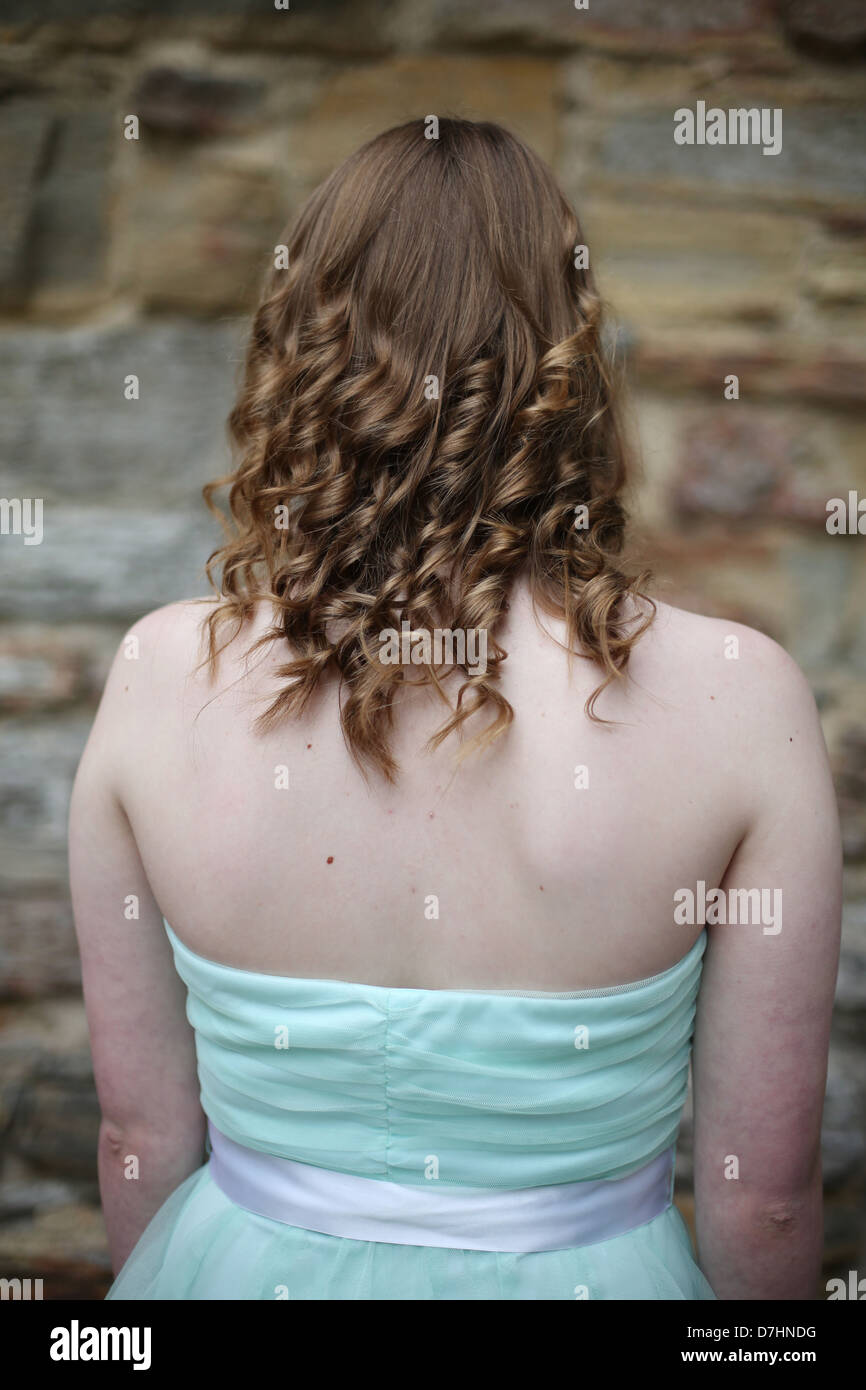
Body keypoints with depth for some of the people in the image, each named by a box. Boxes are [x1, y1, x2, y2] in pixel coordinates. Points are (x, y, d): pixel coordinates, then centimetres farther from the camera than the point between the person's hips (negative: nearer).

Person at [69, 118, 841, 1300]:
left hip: (246, 1259, 1)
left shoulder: (159, 671, -15)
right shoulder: (737, 694, -19)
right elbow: (764, 1195, -11)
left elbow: (139, 1137, -5)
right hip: (582, 1268, 0)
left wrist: (161, 1283, 12)